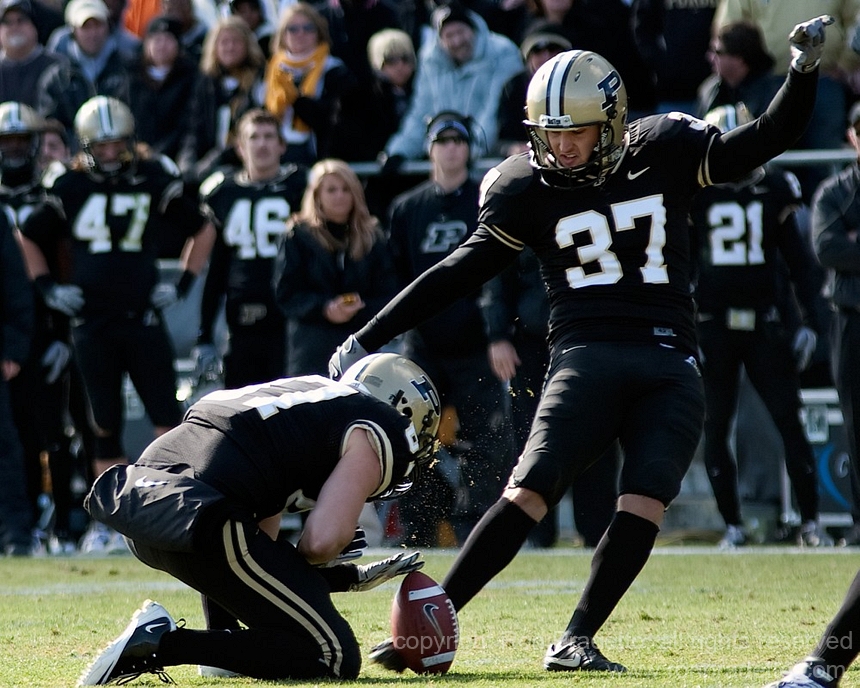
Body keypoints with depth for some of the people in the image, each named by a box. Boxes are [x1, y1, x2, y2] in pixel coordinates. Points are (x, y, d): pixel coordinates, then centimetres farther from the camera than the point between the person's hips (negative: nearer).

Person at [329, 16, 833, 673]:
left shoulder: (665, 152, 5)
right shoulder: (527, 189, 3)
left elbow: (767, 141, 10)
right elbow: (461, 273, 7)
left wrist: (805, 70, -6)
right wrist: (368, 339, 5)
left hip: (669, 366, 2)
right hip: (585, 357, -2)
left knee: (645, 507, -16)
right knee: (530, 491, -17)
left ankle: (576, 640, -7)